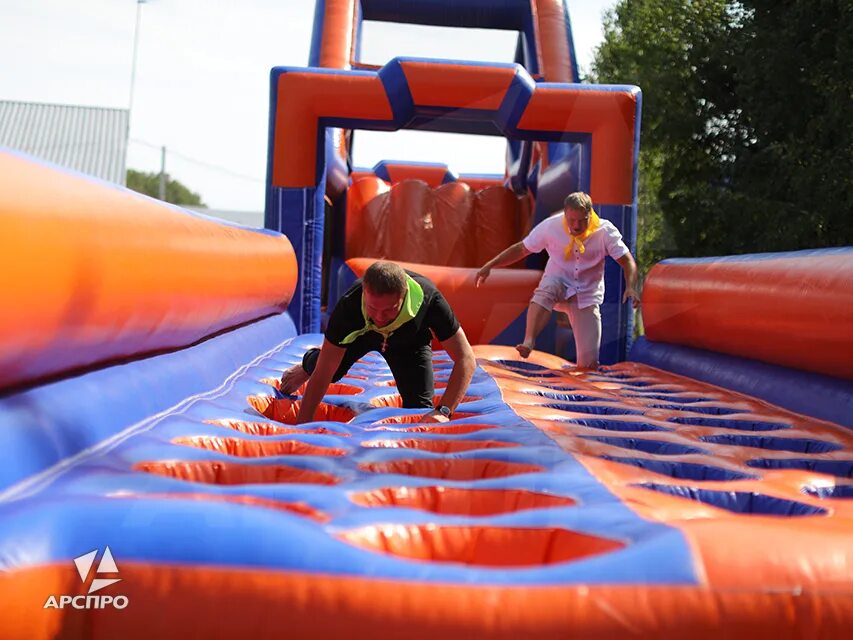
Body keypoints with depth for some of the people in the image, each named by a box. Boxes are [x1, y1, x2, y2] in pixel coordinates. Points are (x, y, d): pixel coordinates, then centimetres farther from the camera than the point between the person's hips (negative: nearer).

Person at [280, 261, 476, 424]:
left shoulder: (428, 299, -45)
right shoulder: (349, 305, -42)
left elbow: (466, 359, -39)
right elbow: (325, 371, -35)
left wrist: (443, 412, -49)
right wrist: (303, 424, -37)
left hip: (409, 341, 0)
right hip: (360, 331, 1)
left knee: (419, 407, -12)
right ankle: (308, 364, 29)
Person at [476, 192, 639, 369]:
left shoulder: (605, 231, -13)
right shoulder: (551, 226, -13)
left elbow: (627, 261, -11)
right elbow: (521, 249, -5)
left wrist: (630, 287, -30)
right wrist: (490, 265, -13)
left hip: (587, 296, 0)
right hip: (559, 282, 0)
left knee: (588, 365, -9)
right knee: (547, 288, -42)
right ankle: (528, 342, -52)